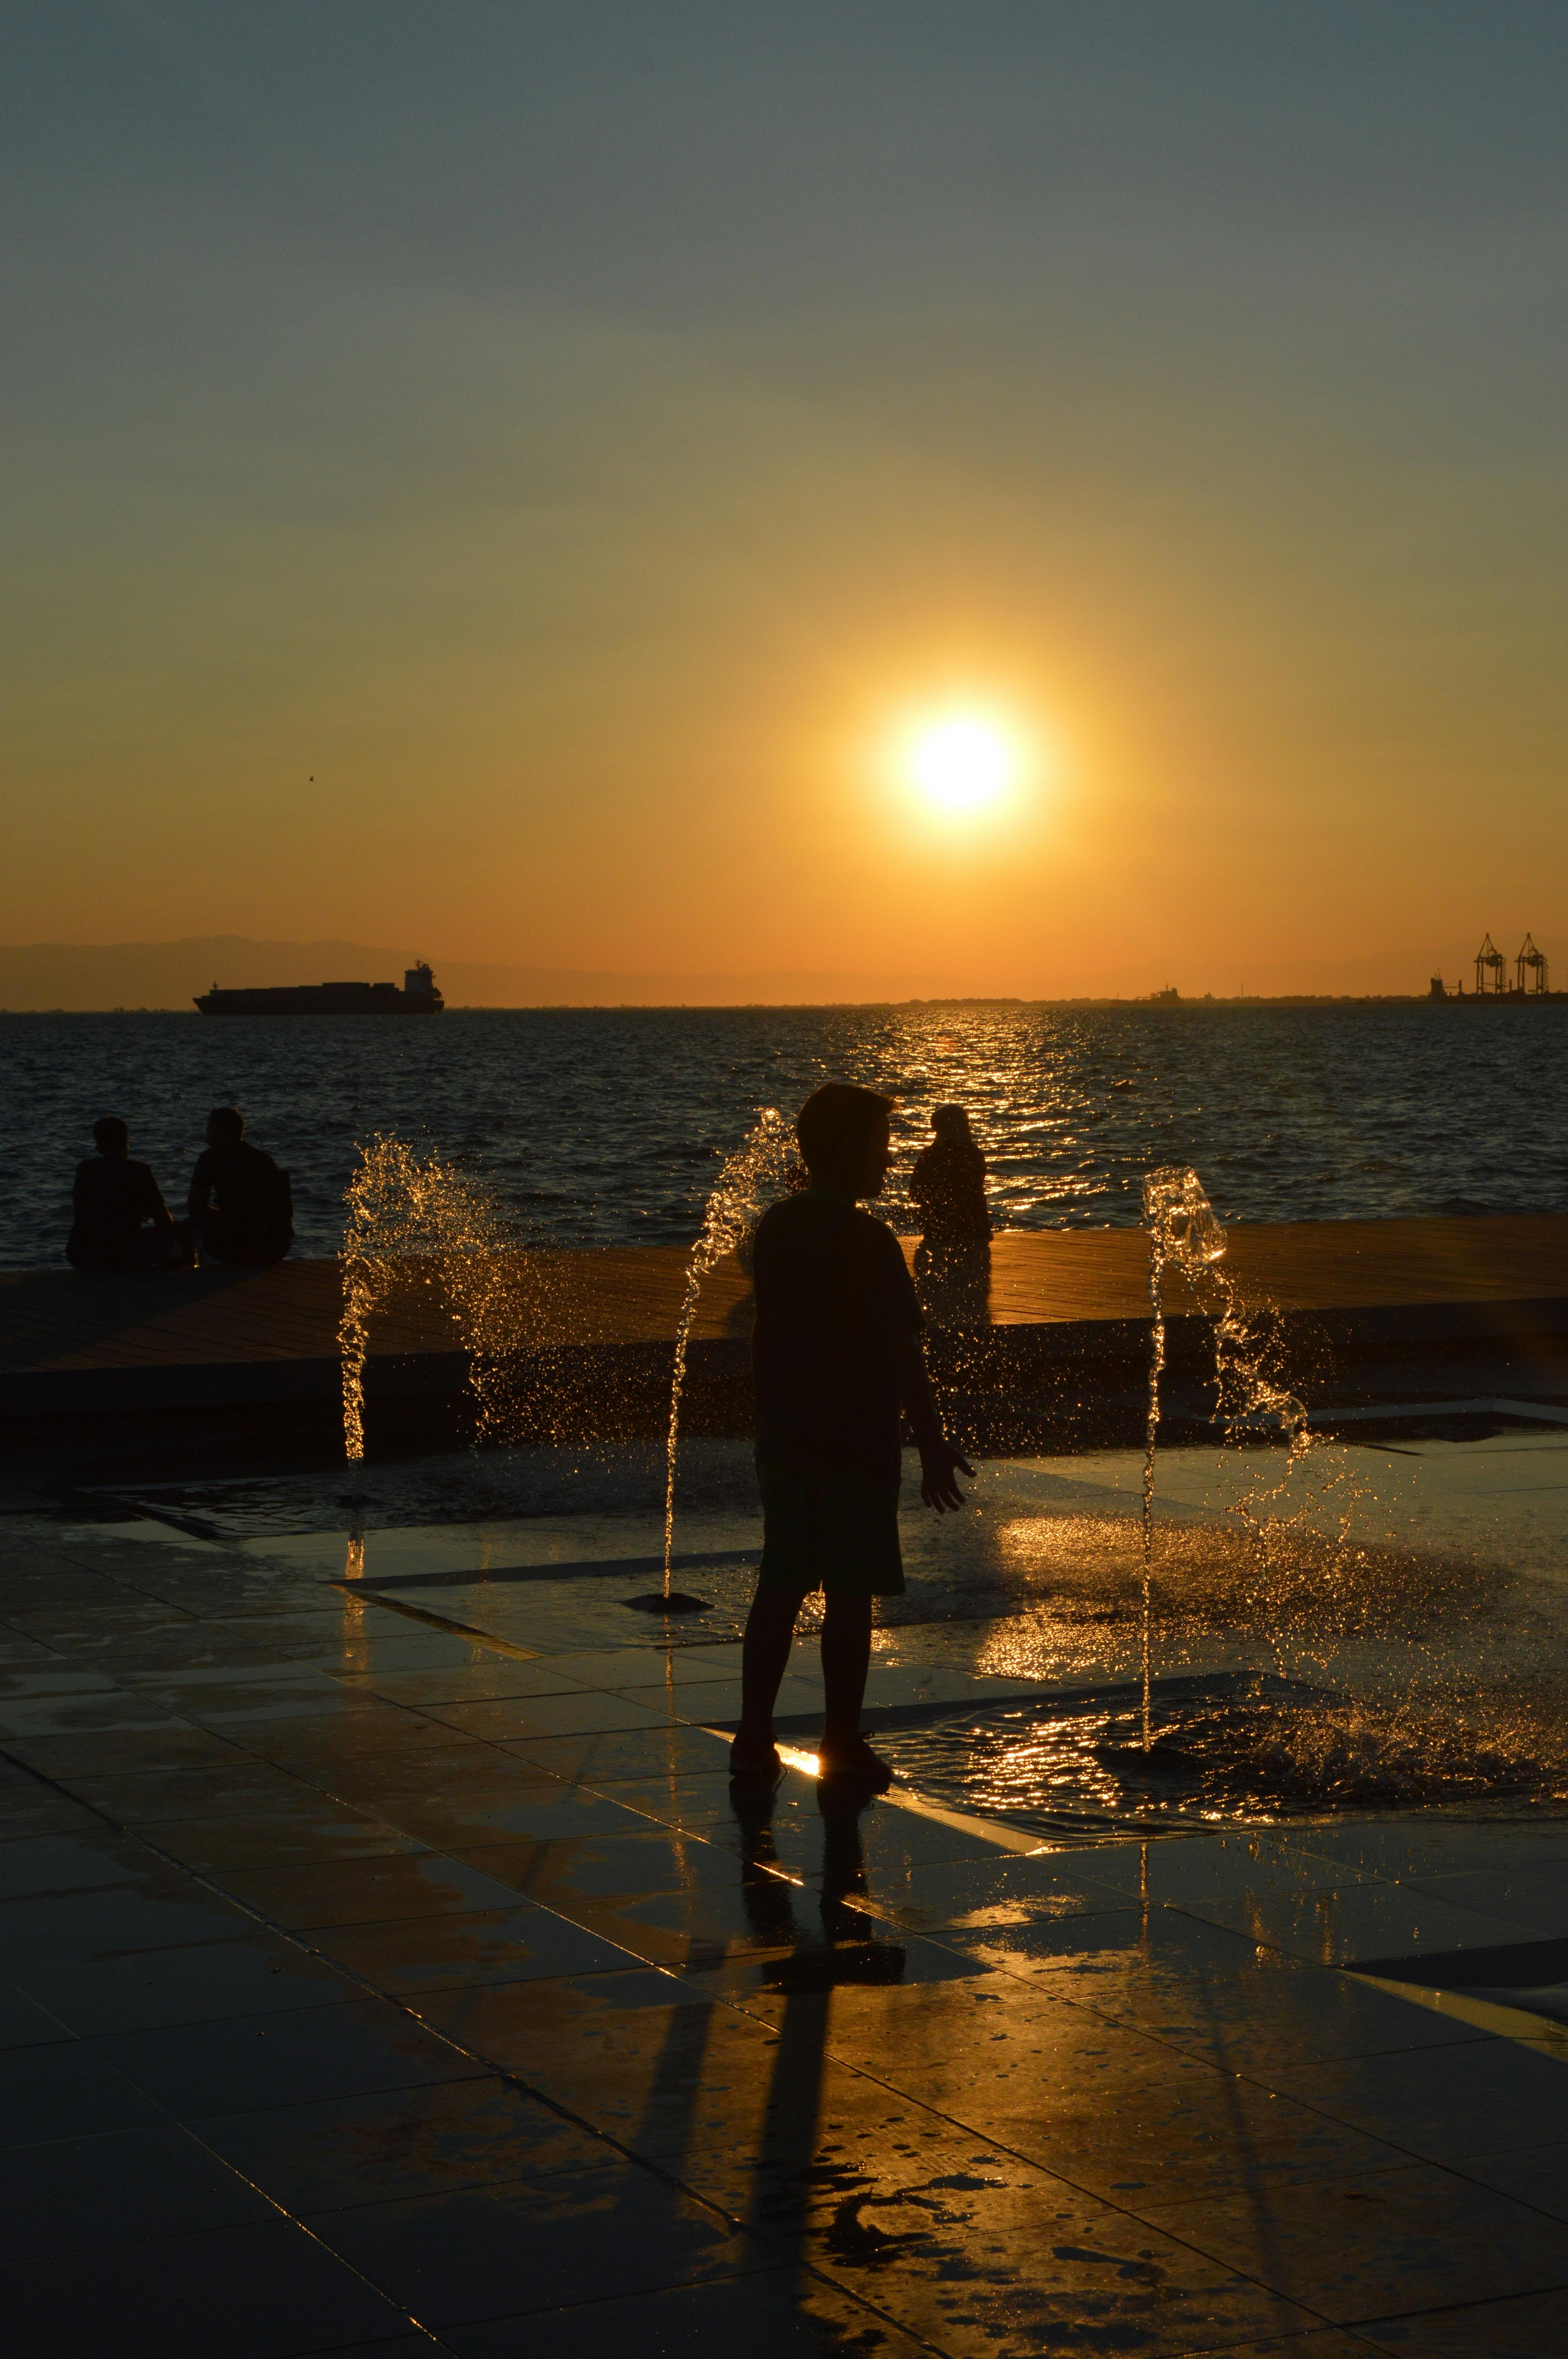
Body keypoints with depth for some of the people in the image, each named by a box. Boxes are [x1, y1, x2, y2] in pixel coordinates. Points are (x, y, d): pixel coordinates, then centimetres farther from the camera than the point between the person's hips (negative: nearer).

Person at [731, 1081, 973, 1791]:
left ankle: (754, 1739, 13)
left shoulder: (775, 1229, 6)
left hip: (785, 1439, 6)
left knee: (779, 1587, 11)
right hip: (856, 1445, -6)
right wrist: (934, 1447, -12)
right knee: (850, 1595, 2)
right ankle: (842, 1746, 7)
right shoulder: (870, 1242, -15)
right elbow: (903, 1357, -17)